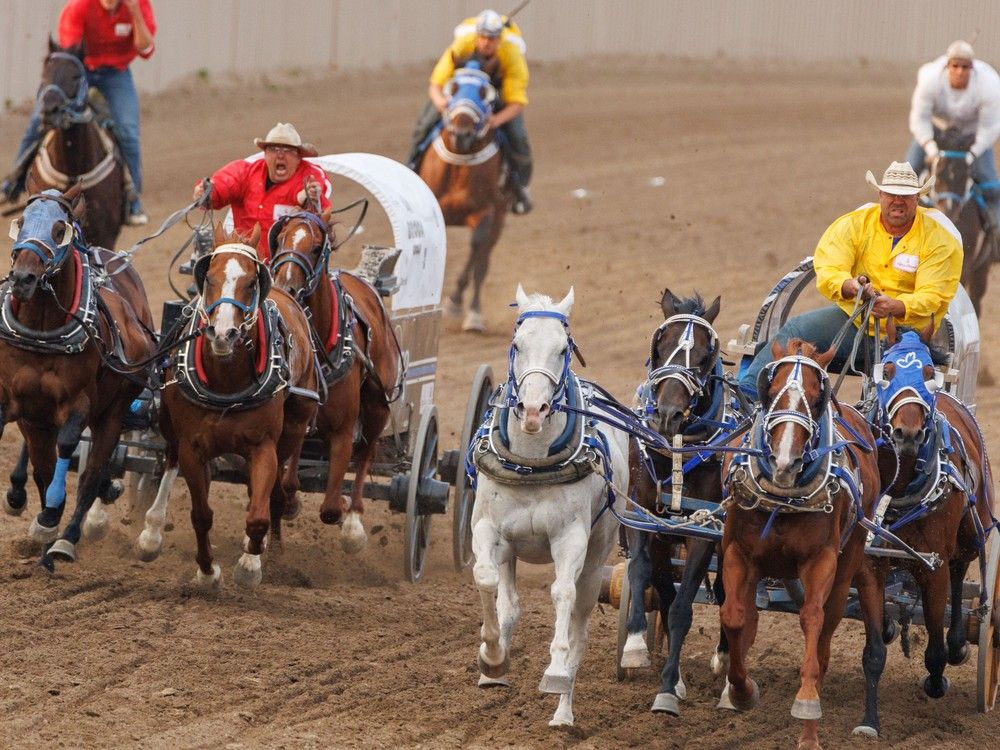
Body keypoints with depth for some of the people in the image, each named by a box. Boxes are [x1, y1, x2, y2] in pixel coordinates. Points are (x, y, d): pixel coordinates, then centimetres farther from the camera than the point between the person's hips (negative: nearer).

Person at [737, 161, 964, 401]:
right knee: (796, 330, -17)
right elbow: (827, 270, -10)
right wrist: (849, 287, -35)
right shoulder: (854, 224, 1)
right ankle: (747, 393, -18)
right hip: (853, 318, 3)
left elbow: (932, 298, -13)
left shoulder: (939, 238, -5)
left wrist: (895, 307, -35)